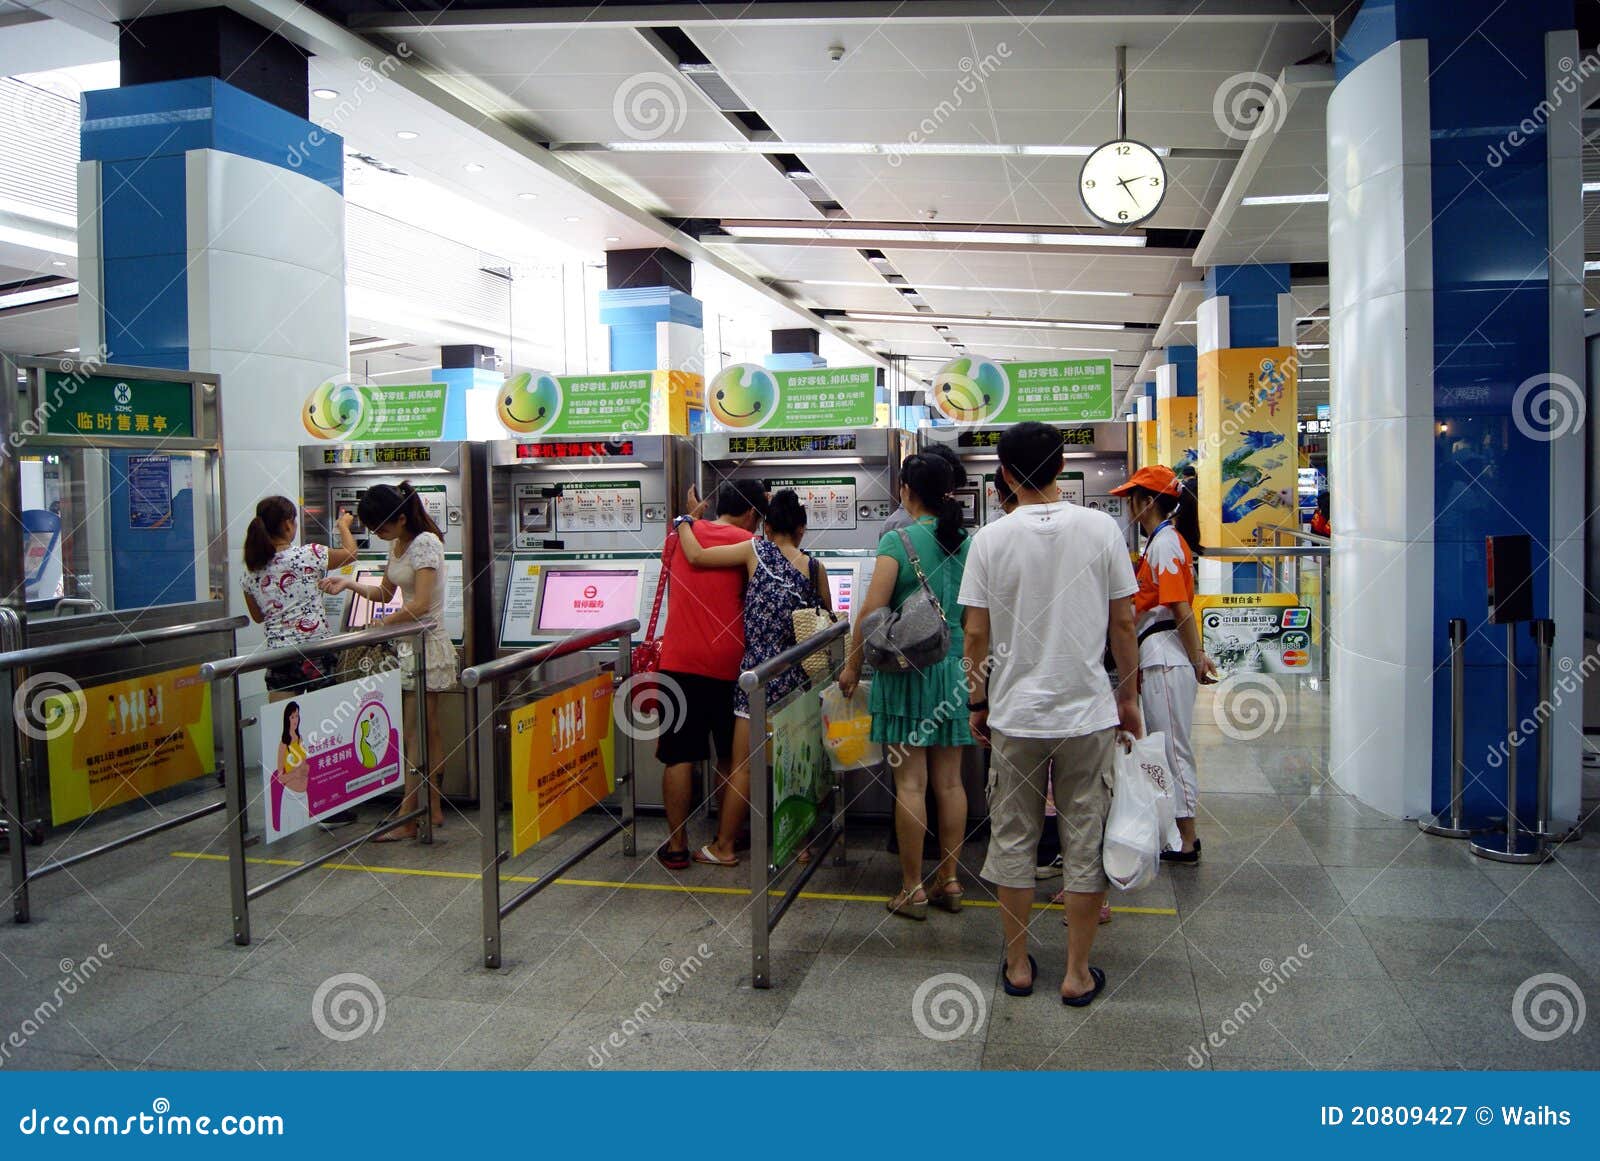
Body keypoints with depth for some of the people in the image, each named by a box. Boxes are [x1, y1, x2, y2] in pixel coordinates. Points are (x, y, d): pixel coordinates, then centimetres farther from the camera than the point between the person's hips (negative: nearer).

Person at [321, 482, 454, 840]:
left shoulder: (425, 543, -17)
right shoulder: (396, 545, 11)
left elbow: (420, 604, -24)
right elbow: (385, 593, 20)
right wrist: (349, 584, 5)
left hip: (427, 643, -9)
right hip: (412, 646, 9)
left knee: (413, 736, -5)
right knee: (428, 731, 13)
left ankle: (407, 821, 0)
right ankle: (433, 809, 21)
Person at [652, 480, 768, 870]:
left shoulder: (683, 534, 8)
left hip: (679, 662, 2)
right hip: (729, 665, -2)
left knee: (679, 757, 7)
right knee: (734, 760, 12)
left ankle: (676, 846, 11)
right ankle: (726, 845, 18)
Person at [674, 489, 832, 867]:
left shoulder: (755, 551, -6)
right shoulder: (814, 567, 3)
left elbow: (695, 555, -8)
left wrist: (684, 521, 9)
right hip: (800, 675, 3)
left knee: (743, 767, 5)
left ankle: (723, 847, 14)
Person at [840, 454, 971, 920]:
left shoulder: (898, 541, -10)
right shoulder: (968, 543, 4)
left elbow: (872, 611, -14)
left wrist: (853, 666, -3)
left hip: (905, 668, -5)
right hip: (954, 668, 5)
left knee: (910, 781, 0)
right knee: (949, 781, 11)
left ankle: (912, 889, 7)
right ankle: (949, 880, 20)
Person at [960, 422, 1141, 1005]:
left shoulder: (991, 539, -6)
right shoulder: (1102, 529, -5)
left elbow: (976, 634, -5)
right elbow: (1123, 624, -1)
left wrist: (977, 703, 8)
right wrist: (1129, 697, 10)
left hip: (1014, 714, 0)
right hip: (1088, 712, 0)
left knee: (1012, 840, 12)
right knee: (1085, 842, 10)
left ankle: (1018, 966, 23)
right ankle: (1078, 973, 18)